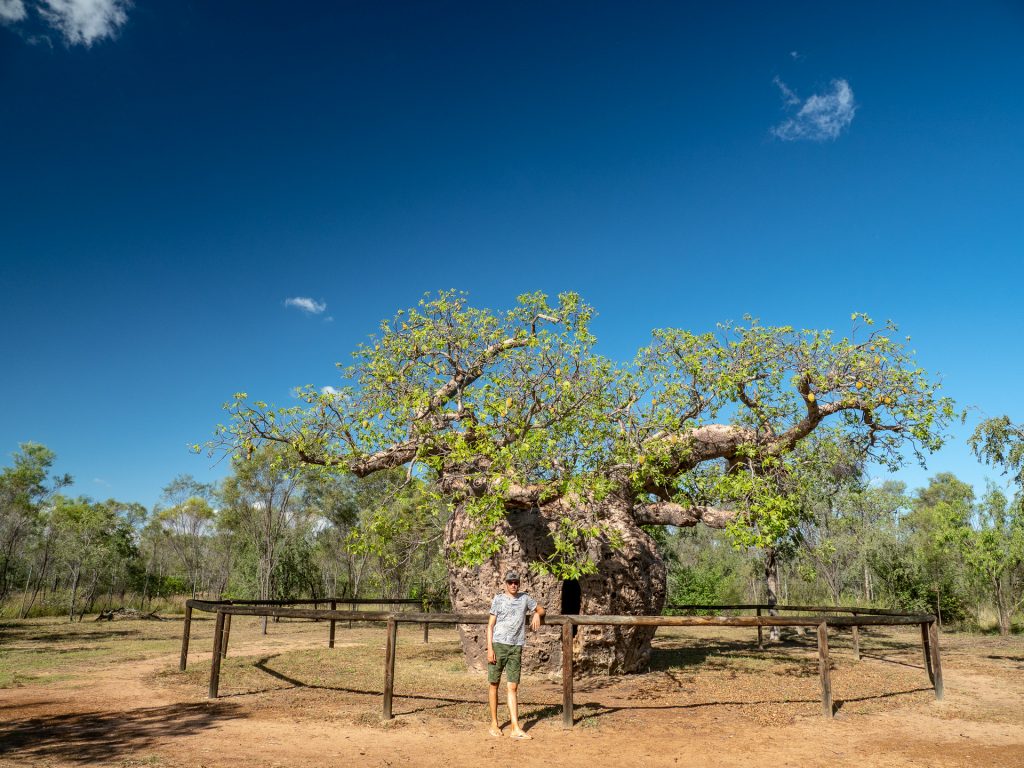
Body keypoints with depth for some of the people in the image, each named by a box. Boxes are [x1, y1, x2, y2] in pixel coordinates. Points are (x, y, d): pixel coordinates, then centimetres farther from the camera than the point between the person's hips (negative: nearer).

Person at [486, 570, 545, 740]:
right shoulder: (498, 599, 2)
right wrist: (490, 648, -8)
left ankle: (516, 728, -2)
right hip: (498, 645, -1)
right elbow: (490, 625, 1)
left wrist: (537, 614, 1)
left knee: (513, 688, 0)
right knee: (494, 684, 7)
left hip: (516, 647, 2)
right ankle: (494, 724, 19)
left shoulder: (525, 598, 10)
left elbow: (541, 609, 25)